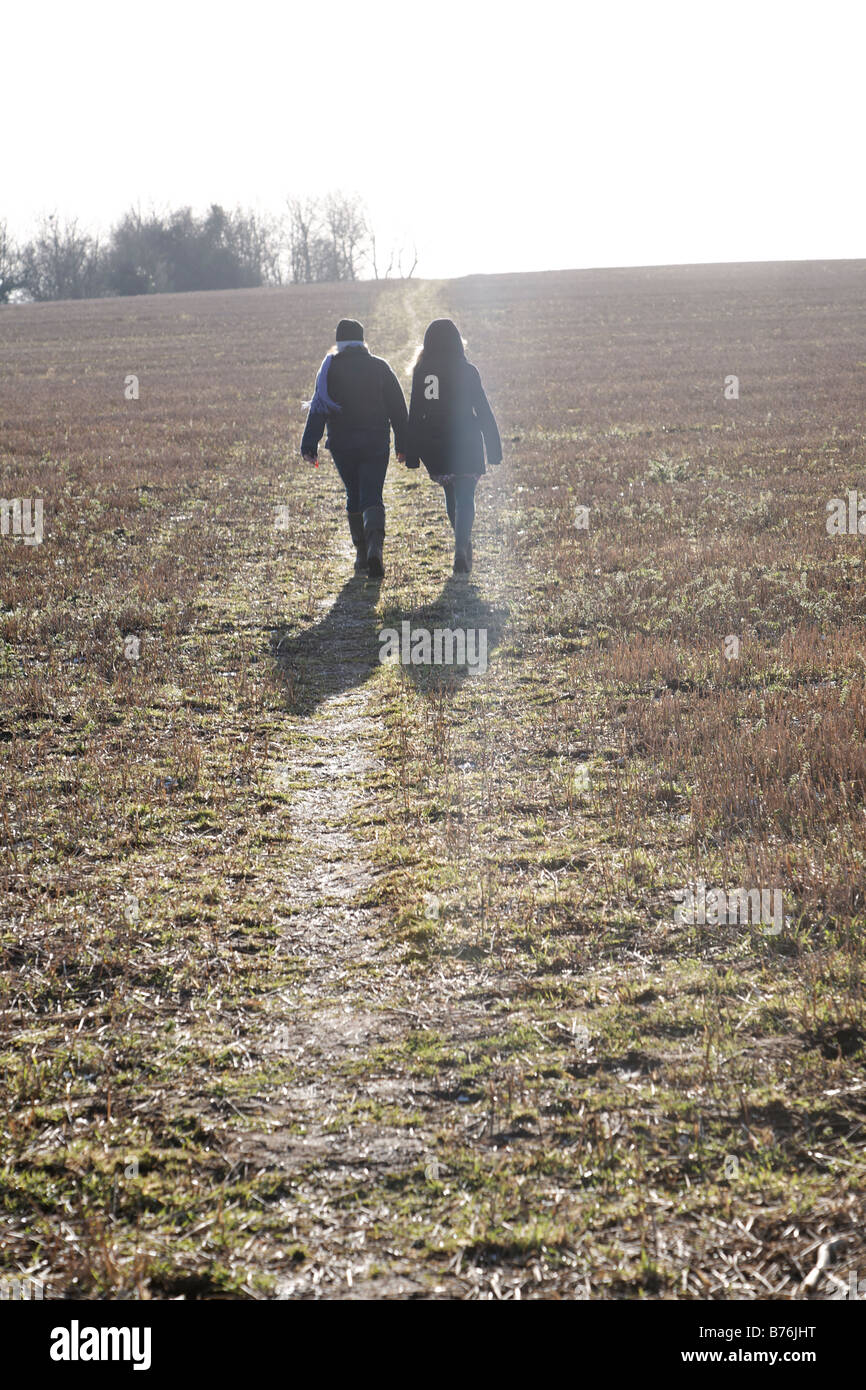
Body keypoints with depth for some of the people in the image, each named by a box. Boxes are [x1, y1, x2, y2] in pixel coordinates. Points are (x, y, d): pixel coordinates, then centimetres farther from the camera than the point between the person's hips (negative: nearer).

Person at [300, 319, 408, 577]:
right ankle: (374, 544, -29)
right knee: (372, 498, -3)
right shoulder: (379, 367, 2)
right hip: (376, 444, -1)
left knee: (354, 497, 16)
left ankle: (362, 554, 19)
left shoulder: (330, 368, 0)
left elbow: (318, 408, -7)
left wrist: (309, 445, -10)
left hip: (342, 444, 1)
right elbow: (398, 408, 3)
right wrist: (402, 445, 10)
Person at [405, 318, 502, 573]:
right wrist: (494, 447, 2)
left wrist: (412, 455, 3)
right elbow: (483, 410, -5)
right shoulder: (466, 370, -7)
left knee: (451, 495, 21)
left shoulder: (421, 372, -2)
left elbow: (415, 414, -1)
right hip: (465, 443, -3)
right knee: (465, 498, -1)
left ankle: (464, 545, 33)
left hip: (432, 445, 3)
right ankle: (461, 548, -21)